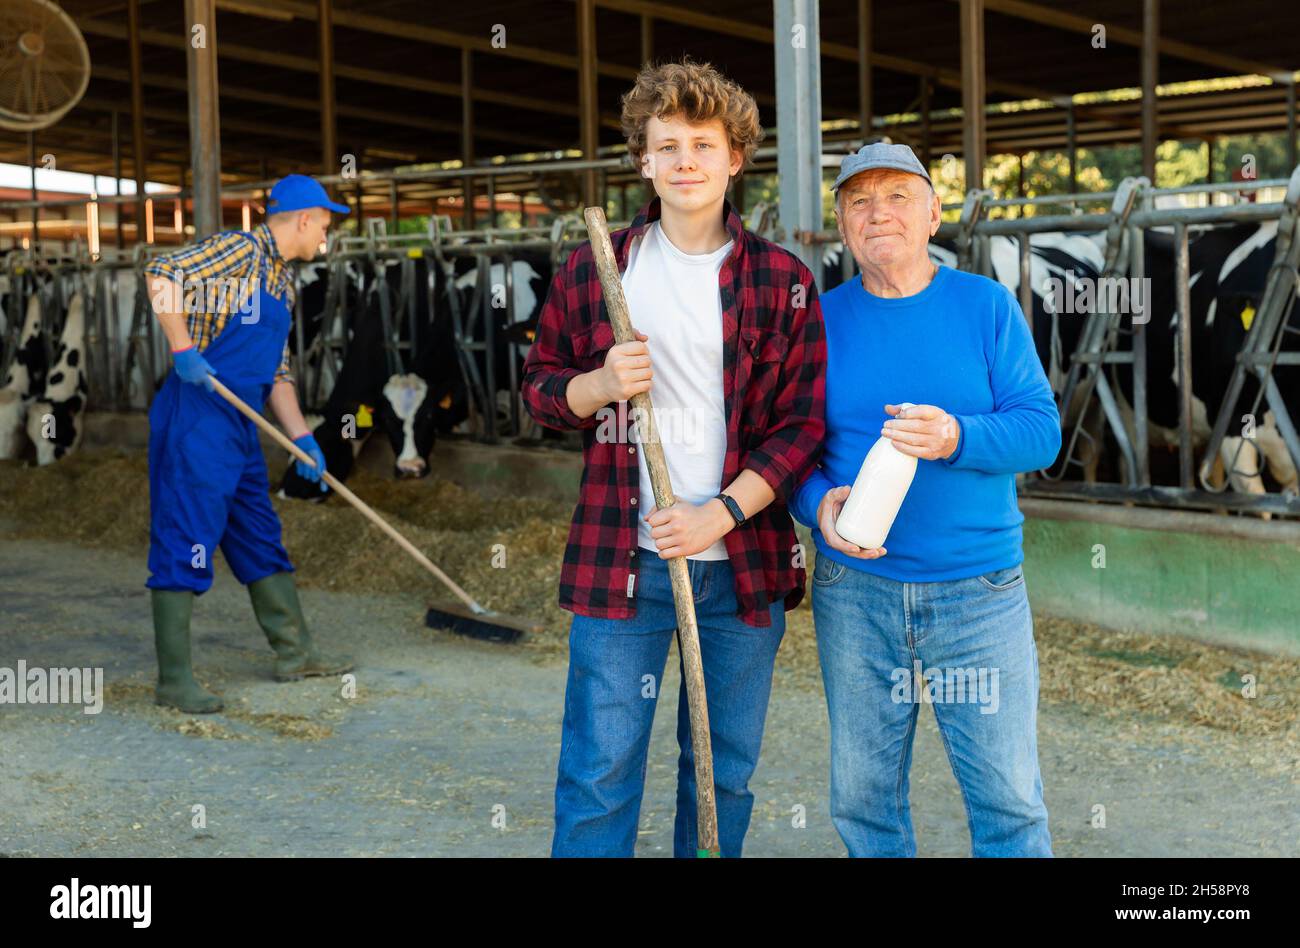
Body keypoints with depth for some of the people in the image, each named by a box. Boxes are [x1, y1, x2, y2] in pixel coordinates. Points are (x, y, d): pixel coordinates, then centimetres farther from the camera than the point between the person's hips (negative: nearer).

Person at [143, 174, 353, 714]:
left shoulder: (284, 282, 19)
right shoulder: (241, 249, -9)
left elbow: (277, 373, 21)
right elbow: (163, 274, -21)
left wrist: (302, 437, 13)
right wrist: (183, 351, -24)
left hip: (240, 427, 10)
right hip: (196, 420, -10)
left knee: (262, 539, 16)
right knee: (184, 541, -7)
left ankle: (294, 653, 26)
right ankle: (174, 680, -4)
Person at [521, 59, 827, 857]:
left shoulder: (783, 281, 2)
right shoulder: (594, 269, 4)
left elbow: (804, 424, 0)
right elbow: (540, 385, 10)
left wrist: (719, 514, -12)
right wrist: (601, 385, -12)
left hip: (742, 562, 1)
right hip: (621, 560, 0)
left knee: (727, 769, 13)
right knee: (600, 771, 1)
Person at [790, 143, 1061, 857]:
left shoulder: (987, 306, 0)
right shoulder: (821, 319, 4)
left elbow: (1042, 431, -6)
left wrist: (957, 437, -25)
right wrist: (819, 504, -17)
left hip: (979, 591, -1)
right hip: (854, 593, 2)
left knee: (1007, 797, 1)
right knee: (863, 797, 10)